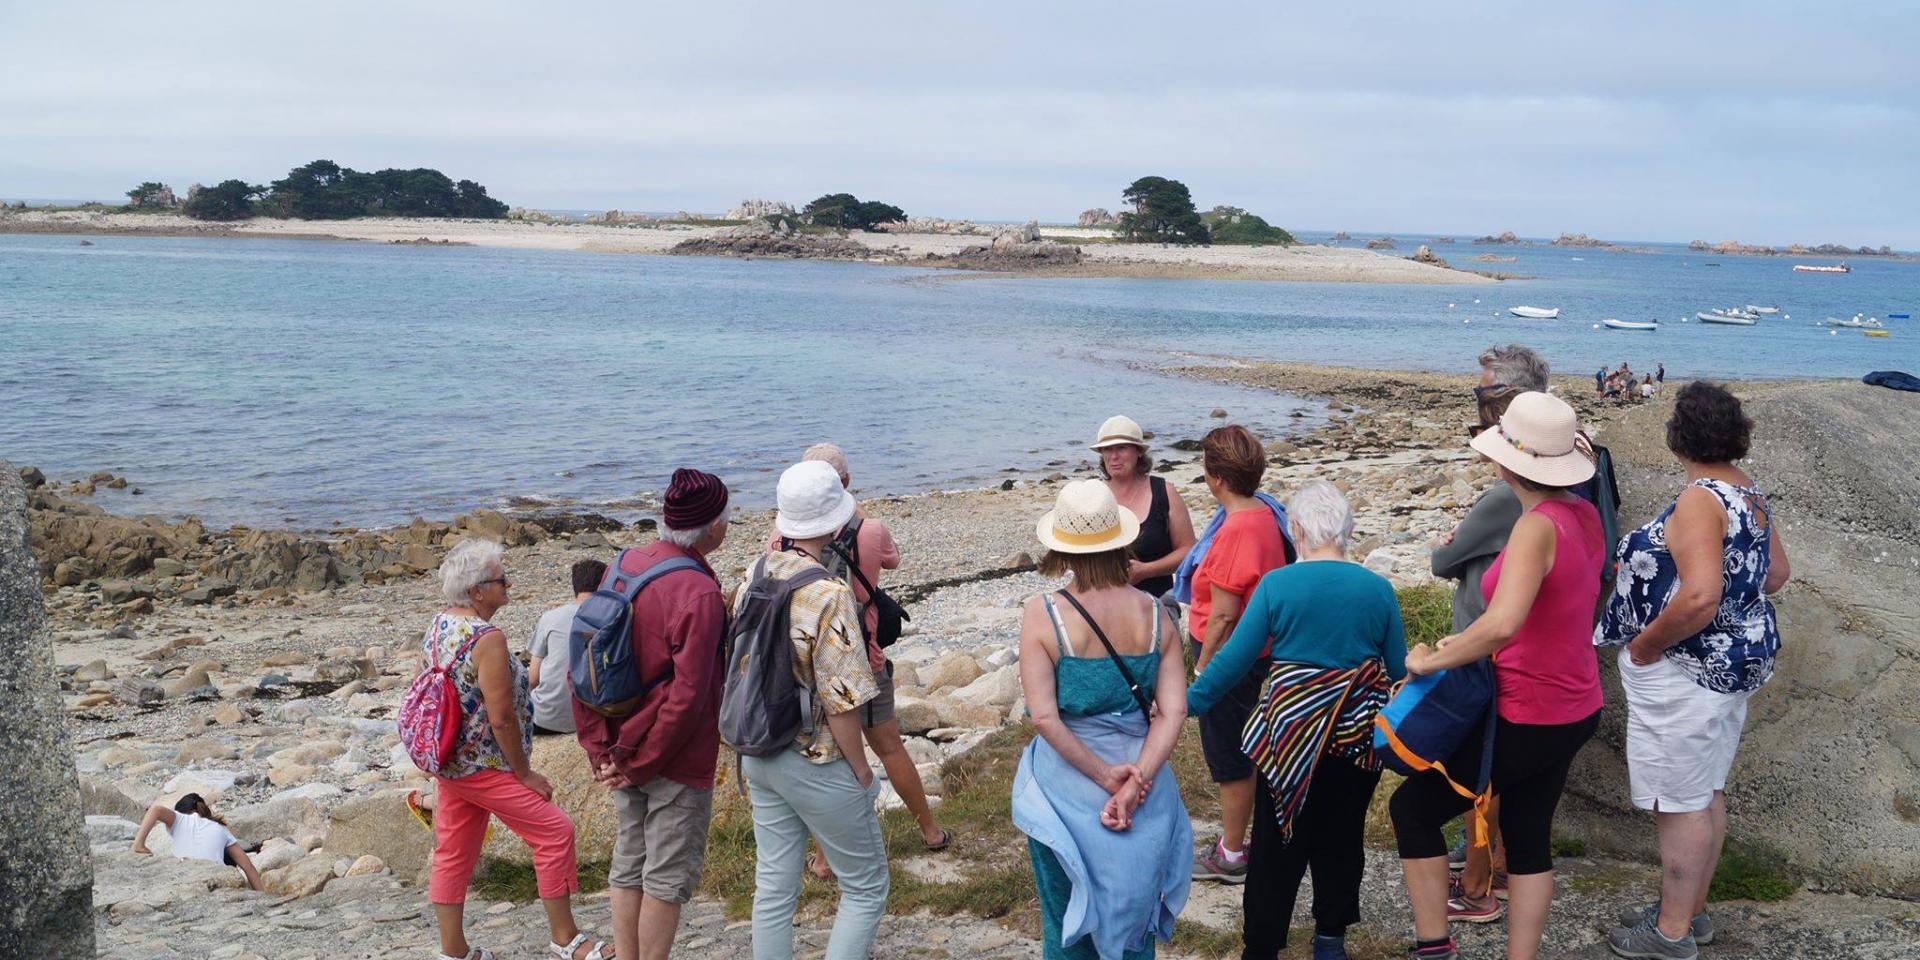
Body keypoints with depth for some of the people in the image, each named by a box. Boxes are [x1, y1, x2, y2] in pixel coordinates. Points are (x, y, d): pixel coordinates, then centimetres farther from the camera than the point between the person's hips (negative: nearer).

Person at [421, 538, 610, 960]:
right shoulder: (487, 638, -22)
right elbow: (501, 718, -22)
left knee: (452, 853, 14)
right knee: (554, 832, 1)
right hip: (484, 766, -9)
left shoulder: (437, 626, 5)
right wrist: (524, 773, -12)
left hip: (447, 763, 9)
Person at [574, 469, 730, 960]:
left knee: (628, 864, 18)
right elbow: (687, 696, -25)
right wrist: (638, 764, -14)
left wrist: (601, 750, 4)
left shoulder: (624, 565, 0)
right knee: (669, 876, 6)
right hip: (676, 760, -7)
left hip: (626, 749, 7)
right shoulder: (700, 594, -23)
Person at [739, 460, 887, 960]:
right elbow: (840, 701, -22)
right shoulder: (829, 594, -23)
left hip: (760, 755, 7)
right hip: (818, 763, -7)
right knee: (866, 886, 9)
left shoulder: (755, 576, -1)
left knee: (774, 884, 16)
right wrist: (862, 772, -10)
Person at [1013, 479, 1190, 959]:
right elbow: (1173, 711, -12)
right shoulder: (1155, 613, -6)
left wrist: (1104, 775, -15)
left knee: (1067, 918, 16)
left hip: (1065, 784, -2)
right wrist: (1134, 782, -17)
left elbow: (1044, 717, -20)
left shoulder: (1042, 614, -15)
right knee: (1133, 915, 20)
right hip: (1141, 775, 3)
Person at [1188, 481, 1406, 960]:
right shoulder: (1378, 589, -5)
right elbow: (1399, 668, 4)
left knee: (1278, 840, 9)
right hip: (1357, 736, 2)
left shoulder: (1276, 584, -11)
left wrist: (1189, 701, 1)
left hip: (1291, 731, -2)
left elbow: (1235, 657, -9)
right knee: (1341, 837, 17)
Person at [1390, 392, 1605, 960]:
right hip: (1575, 708, 8)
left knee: (1411, 807, 7)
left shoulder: (1537, 528, -25)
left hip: (1527, 721, -8)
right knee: (1528, 839, 18)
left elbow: (1502, 624, -41)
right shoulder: (1583, 515, 1)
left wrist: (1430, 660, -27)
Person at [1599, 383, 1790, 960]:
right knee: (1707, 793, 19)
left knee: (1681, 802, 0)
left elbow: (1699, 596, -32)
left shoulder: (1700, 499, -22)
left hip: (1688, 669, -10)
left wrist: (1645, 644, -20)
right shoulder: (1750, 494, 7)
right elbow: (1777, 572, 20)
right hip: (1737, 660, 10)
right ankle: (1691, 910, 31)